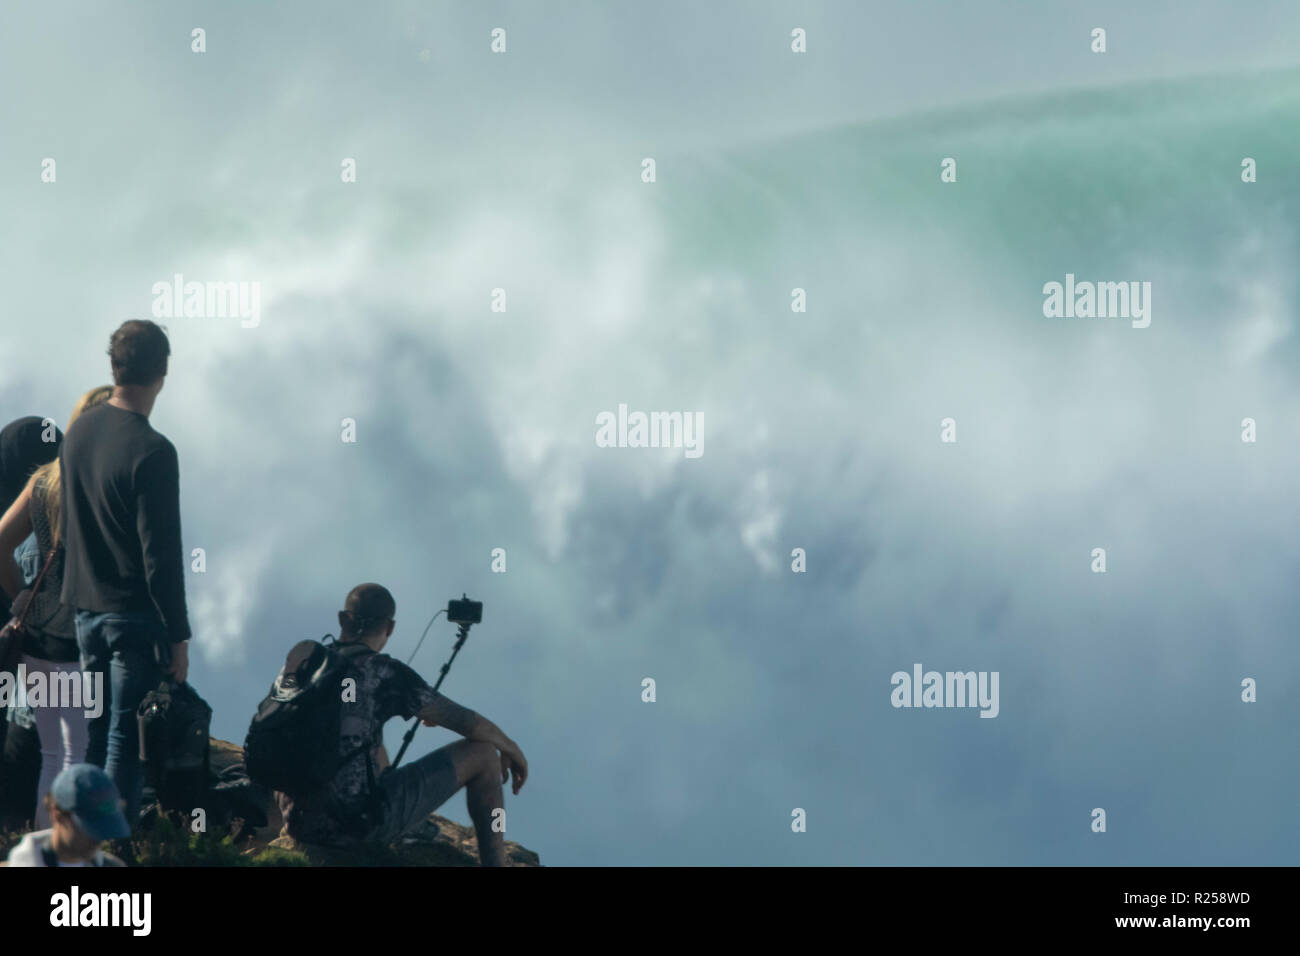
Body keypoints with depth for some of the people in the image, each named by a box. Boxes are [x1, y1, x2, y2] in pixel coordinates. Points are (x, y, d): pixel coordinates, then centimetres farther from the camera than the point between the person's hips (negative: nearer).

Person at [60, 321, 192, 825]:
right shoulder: (151, 452, -20)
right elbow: (161, 554, -19)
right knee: (127, 742, -2)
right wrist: (177, 636, -13)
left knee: (95, 735, 16)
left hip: (85, 609, 7)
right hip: (135, 615, -7)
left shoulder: (77, 432, 4)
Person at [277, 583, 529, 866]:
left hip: (298, 821, 7)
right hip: (358, 826, -7)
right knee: (481, 752, 8)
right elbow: (471, 724, -3)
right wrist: (509, 747, 20)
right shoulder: (385, 673, -9)